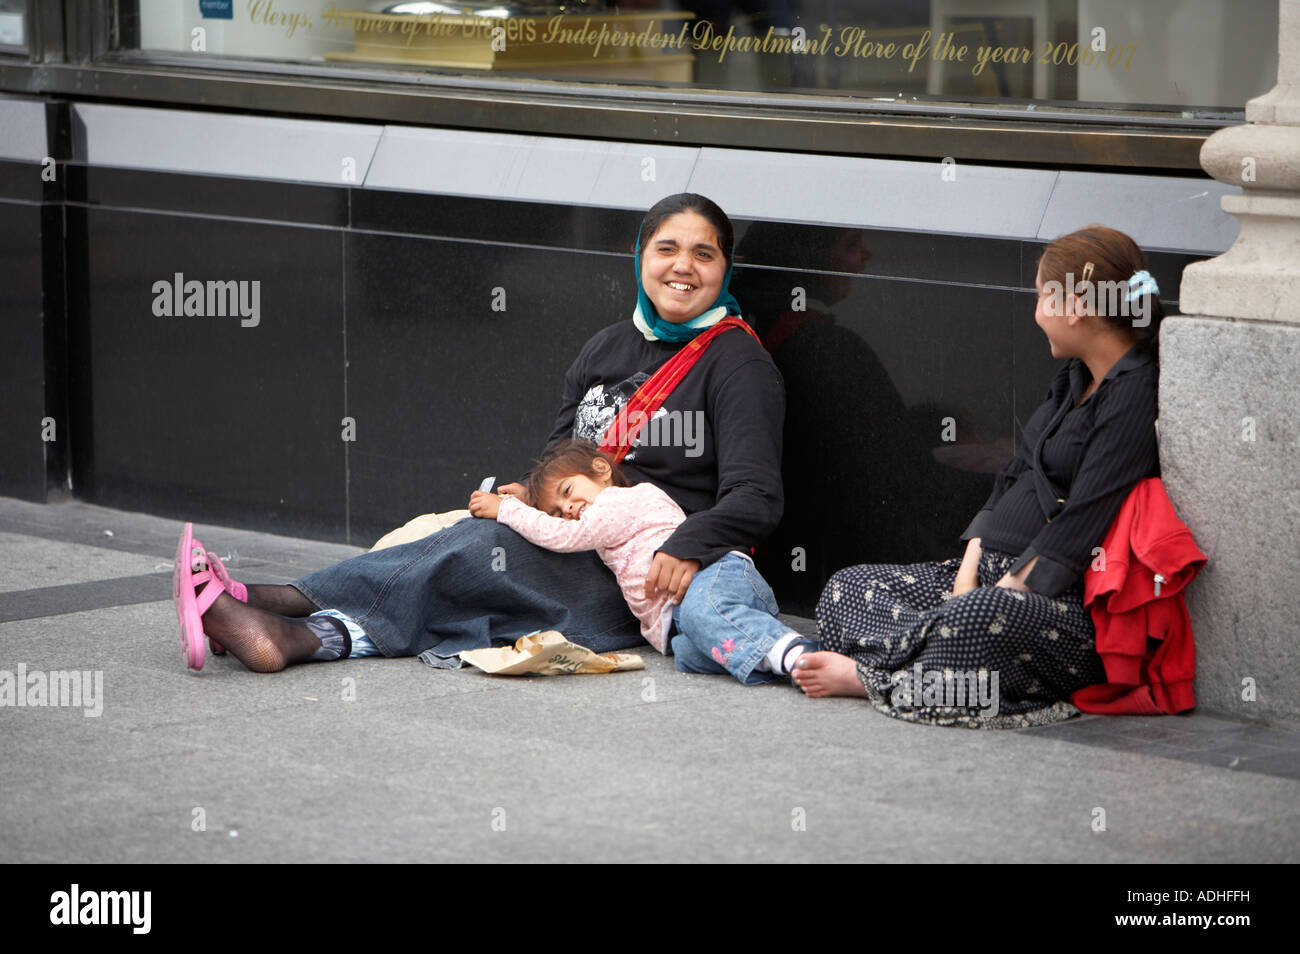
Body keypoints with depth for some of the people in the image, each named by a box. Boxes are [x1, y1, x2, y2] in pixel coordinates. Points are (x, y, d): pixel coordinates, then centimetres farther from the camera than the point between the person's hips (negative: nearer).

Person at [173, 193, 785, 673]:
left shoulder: (738, 363, -1)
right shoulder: (606, 350, 19)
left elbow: (755, 500, -11)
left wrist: (688, 548, -29)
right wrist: (529, 494, 0)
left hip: (661, 573, -6)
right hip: (584, 554, 6)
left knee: (481, 554, -29)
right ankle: (301, 636, -47)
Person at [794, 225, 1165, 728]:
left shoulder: (1137, 394, -12)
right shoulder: (1072, 380, 19)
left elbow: (1079, 529, -18)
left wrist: (1003, 591, -19)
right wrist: (967, 576, 2)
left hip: (1074, 605, -10)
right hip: (994, 574, 10)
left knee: (980, 617, -41)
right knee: (846, 590, 0)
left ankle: (870, 675, -17)